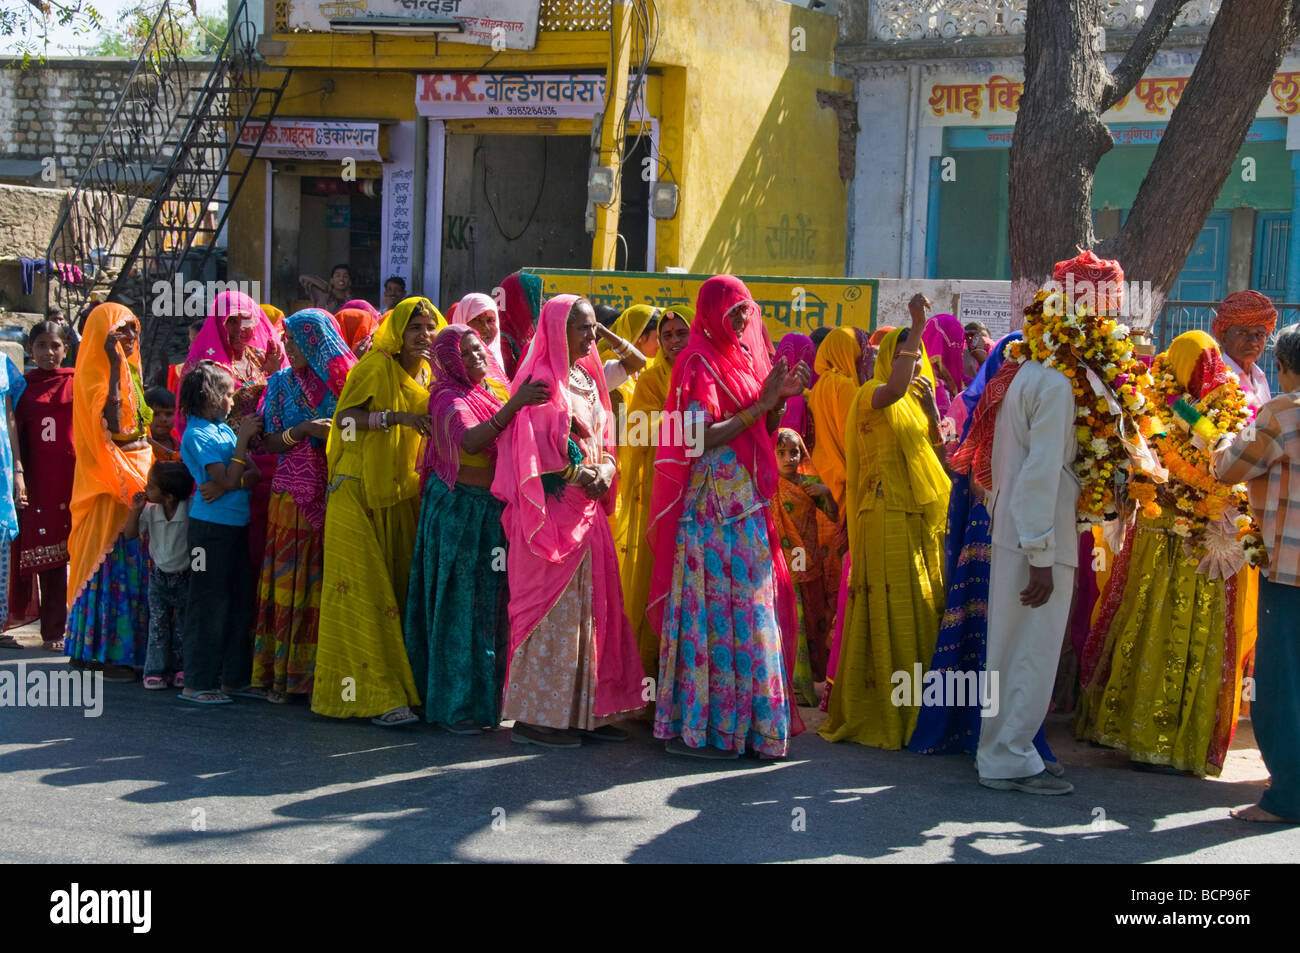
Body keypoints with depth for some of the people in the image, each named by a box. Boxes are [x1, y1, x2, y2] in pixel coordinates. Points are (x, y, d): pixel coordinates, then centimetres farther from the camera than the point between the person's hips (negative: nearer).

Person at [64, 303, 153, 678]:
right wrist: (114, 367, -23)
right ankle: (111, 653, -3)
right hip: (110, 480, -8)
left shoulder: (130, 370, 16)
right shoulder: (92, 374, -10)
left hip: (138, 474, 8)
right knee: (112, 559, -7)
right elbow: (109, 423, -25)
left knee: (135, 560, 8)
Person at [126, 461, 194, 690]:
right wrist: (136, 510, -17)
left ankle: (180, 669, 16)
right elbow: (130, 534, -7)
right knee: (157, 624, 1)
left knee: (182, 626, 6)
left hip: (185, 576, -3)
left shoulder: (191, 510, -20)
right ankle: (155, 670, 4)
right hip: (159, 576, 3)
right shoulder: (150, 511, -7)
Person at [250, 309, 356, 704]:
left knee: (325, 580, -3)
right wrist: (301, 432, -11)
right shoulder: (282, 383, 9)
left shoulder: (344, 381, 4)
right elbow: (268, 442, 4)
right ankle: (280, 673, 3)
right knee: (289, 579, -1)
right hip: (293, 492, 1)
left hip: (335, 493, -1)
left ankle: (317, 669, 2)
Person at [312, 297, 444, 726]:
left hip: (402, 496, 7)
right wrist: (395, 416, -25)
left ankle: (399, 683, 11)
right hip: (359, 494, -7)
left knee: (399, 590, 6)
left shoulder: (429, 378, 13)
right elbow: (344, 418, -15)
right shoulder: (376, 367, -7)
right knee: (366, 591, -9)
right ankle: (375, 695, -10)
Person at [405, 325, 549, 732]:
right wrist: (513, 405, -39)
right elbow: (470, 441, -31)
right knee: (460, 605, -3)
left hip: (494, 511, 7)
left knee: (492, 603, 9)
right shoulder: (449, 399, -11)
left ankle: (487, 697, 18)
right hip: (458, 509, -7)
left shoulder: (497, 389, 11)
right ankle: (454, 705, 2)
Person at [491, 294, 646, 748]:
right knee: (552, 609, -6)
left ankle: (584, 710, 15)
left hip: (588, 510, 9)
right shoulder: (541, 382, -9)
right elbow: (535, 454, -14)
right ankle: (534, 716, 0)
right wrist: (580, 476, -16)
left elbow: (603, 441, 17)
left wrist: (605, 469, -3)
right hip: (553, 511, -8)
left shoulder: (587, 379, 16)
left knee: (589, 607, 9)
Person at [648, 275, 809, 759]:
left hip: (746, 504, 8)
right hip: (712, 505, -8)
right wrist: (761, 404, -16)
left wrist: (780, 397, -1)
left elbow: (764, 433, 18)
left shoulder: (745, 357, 16)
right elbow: (701, 437, -17)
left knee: (750, 607, 8)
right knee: (715, 608, -7)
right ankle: (695, 726, -1)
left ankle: (743, 719, 14)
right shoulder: (700, 363, -8)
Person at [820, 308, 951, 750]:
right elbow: (894, 389, -28)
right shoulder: (871, 396, -3)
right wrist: (916, 328, -28)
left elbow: (939, 455, 11)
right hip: (886, 517, -7)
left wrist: (932, 407, 1)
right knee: (891, 610, -8)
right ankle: (882, 712, -2)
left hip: (923, 518, 7)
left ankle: (917, 710, 13)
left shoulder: (918, 398, 19)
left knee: (924, 610, 6)